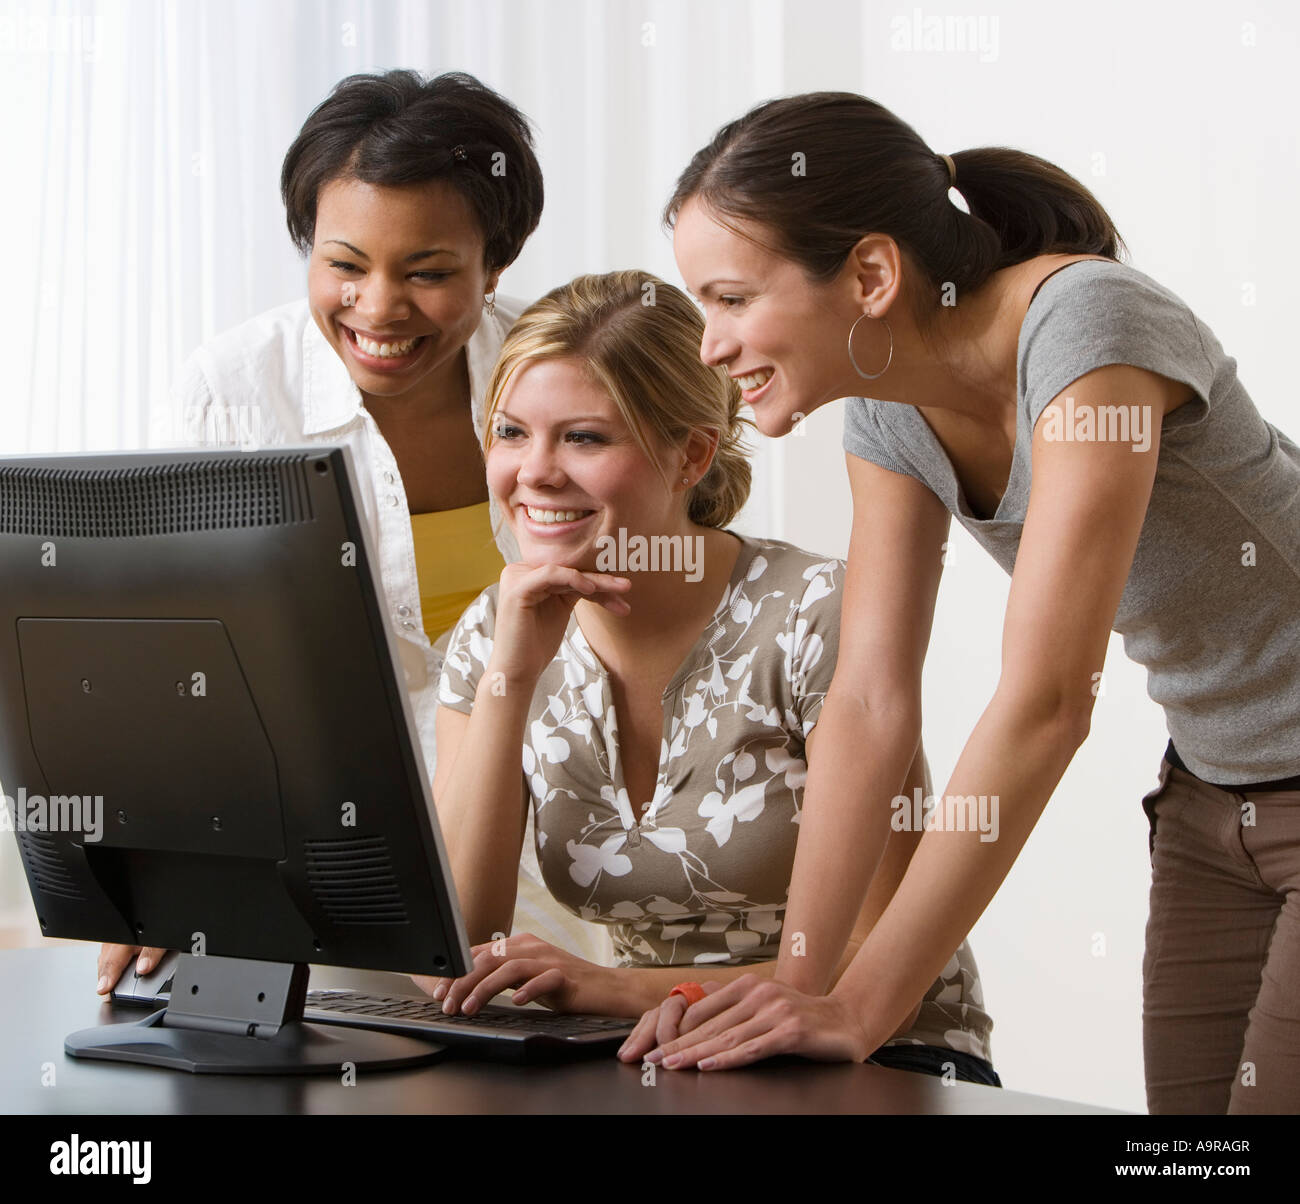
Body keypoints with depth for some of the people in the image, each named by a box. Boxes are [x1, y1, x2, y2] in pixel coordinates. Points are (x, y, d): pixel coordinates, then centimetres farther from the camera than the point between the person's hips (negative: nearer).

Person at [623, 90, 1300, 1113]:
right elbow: (872, 700, -6)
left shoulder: (1088, 327, -28)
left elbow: (1047, 701, -32)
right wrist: (798, 976, -15)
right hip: (1209, 798, 7)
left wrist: (863, 1003, -31)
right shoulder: (888, 415, -4)